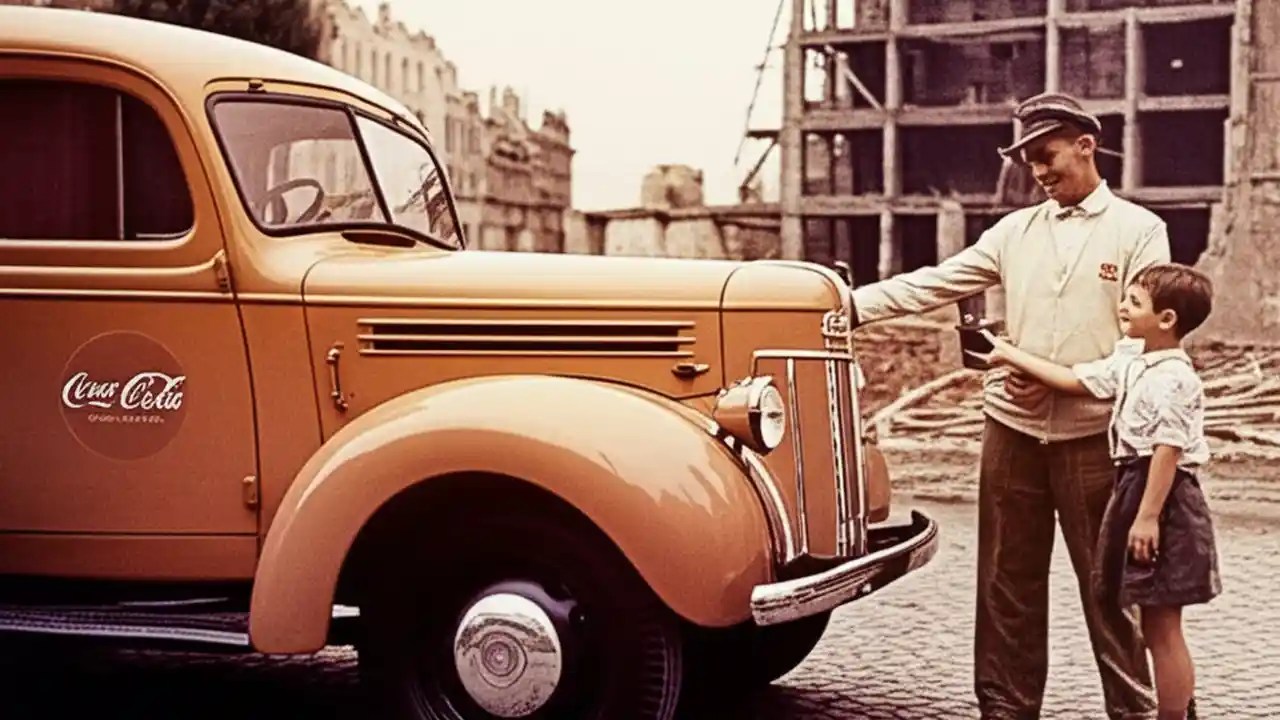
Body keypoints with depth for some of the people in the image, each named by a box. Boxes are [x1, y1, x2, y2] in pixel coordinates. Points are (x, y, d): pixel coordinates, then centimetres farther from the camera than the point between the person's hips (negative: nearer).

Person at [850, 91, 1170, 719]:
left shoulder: (1139, 230, 0)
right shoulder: (1015, 230, 10)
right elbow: (935, 284, 8)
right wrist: (855, 303, 0)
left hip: (1093, 433, -4)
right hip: (1013, 427, 4)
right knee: (1008, 580, 9)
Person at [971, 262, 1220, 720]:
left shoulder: (1173, 377, -18)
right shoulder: (1130, 360, 11)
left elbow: (1168, 449, -21)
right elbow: (1076, 380, 19)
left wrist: (1148, 515, -23)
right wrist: (1009, 355, 21)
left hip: (1164, 499, -10)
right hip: (1134, 488, 10)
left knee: (1162, 629, -3)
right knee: (1157, 627, 15)